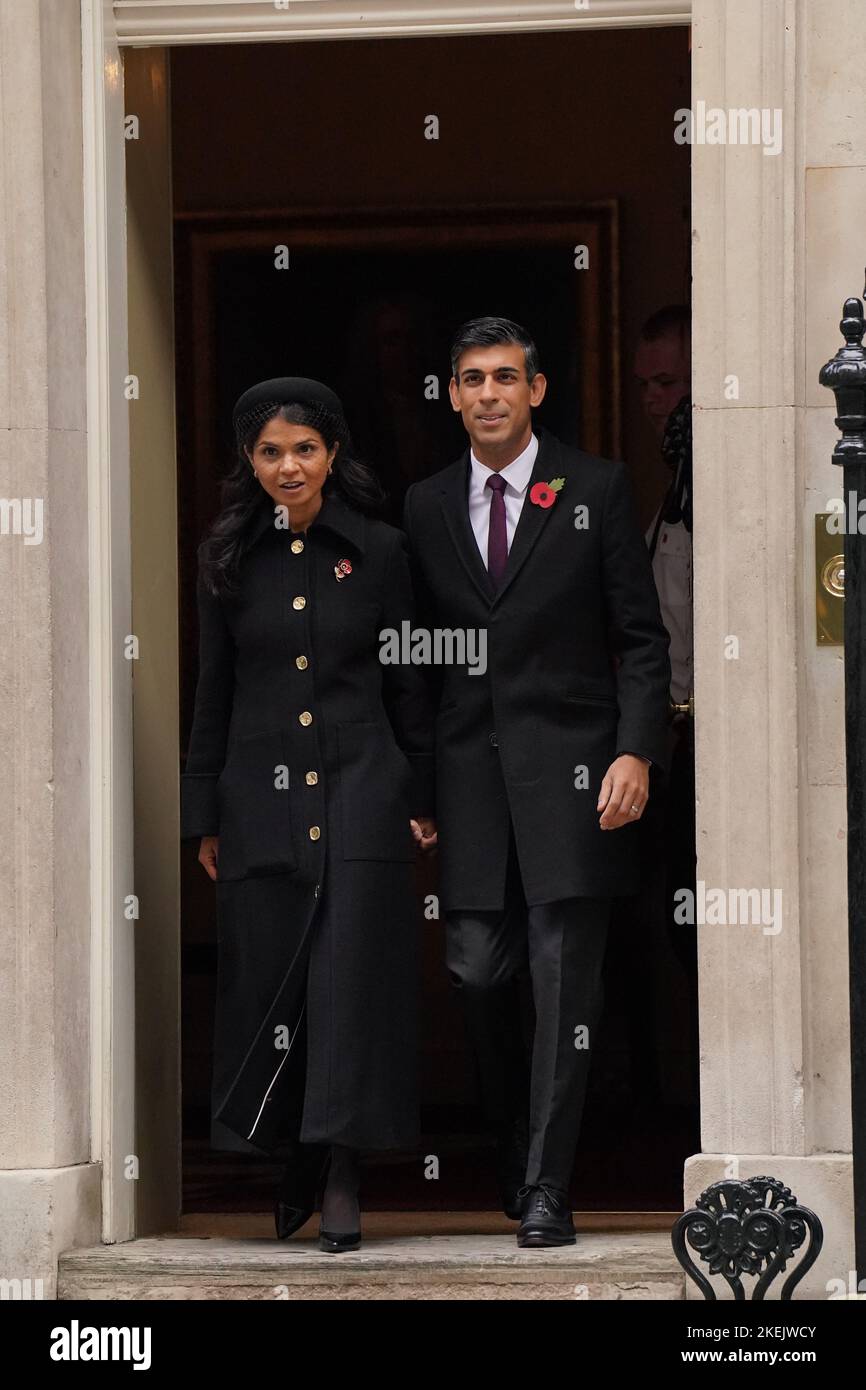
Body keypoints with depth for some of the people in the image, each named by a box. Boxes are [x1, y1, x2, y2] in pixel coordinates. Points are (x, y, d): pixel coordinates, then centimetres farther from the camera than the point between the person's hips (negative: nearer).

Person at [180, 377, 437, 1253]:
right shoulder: (227, 559, 5)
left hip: (361, 791, -2)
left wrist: (422, 801, 4)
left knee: (350, 975, -7)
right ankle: (293, 1170, 15)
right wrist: (204, 816, 6)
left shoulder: (378, 551, 1)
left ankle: (342, 1179, -6)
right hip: (262, 800, 2)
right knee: (268, 979, 3)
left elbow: (405, 686, 6)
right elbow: (213, 695, 8)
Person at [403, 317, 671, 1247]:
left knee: (564, 980, -7)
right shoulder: (426, 507, 12)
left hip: (570, 762, -3)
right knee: (478, 975, -1)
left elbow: (641, 637, 2)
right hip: (470, 767, 3)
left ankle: (546, 1190, -7)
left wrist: (636, 752, -10)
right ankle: (507, 1157, 19)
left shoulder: (595, 489, 3)